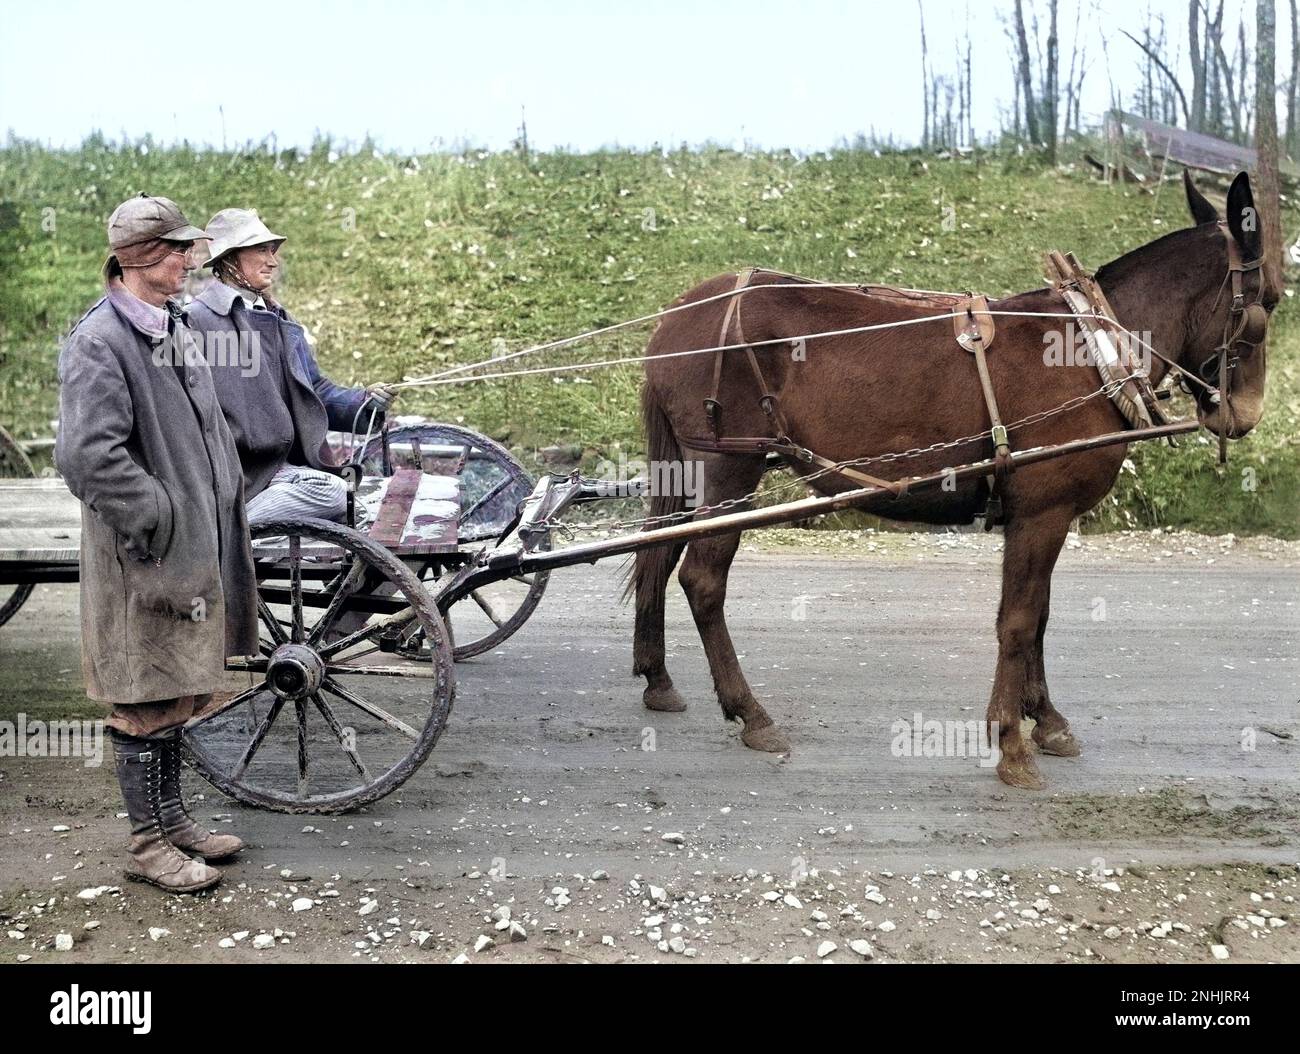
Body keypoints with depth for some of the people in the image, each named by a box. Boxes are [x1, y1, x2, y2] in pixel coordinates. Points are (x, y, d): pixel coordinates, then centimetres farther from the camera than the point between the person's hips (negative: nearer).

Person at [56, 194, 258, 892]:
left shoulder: (175, 329, 12)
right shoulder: (98, 342, -17)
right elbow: (89, 456, -25)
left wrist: (224, 508, 16)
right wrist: (161, 520, -20)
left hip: (193, 547, 9)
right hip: (141, 556, -9)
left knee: (177, 693, 18)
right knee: (144, 704, 2)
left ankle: (172, 820, 31)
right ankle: (147, 844, 14)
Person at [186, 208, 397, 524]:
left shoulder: (281, 322, 21)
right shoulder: (198, 318, -6)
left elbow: (315, 389, 20)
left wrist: (364, 401, 2)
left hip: (288, 466, 8)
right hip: (245, 475, -8)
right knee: (332, 493, -25)